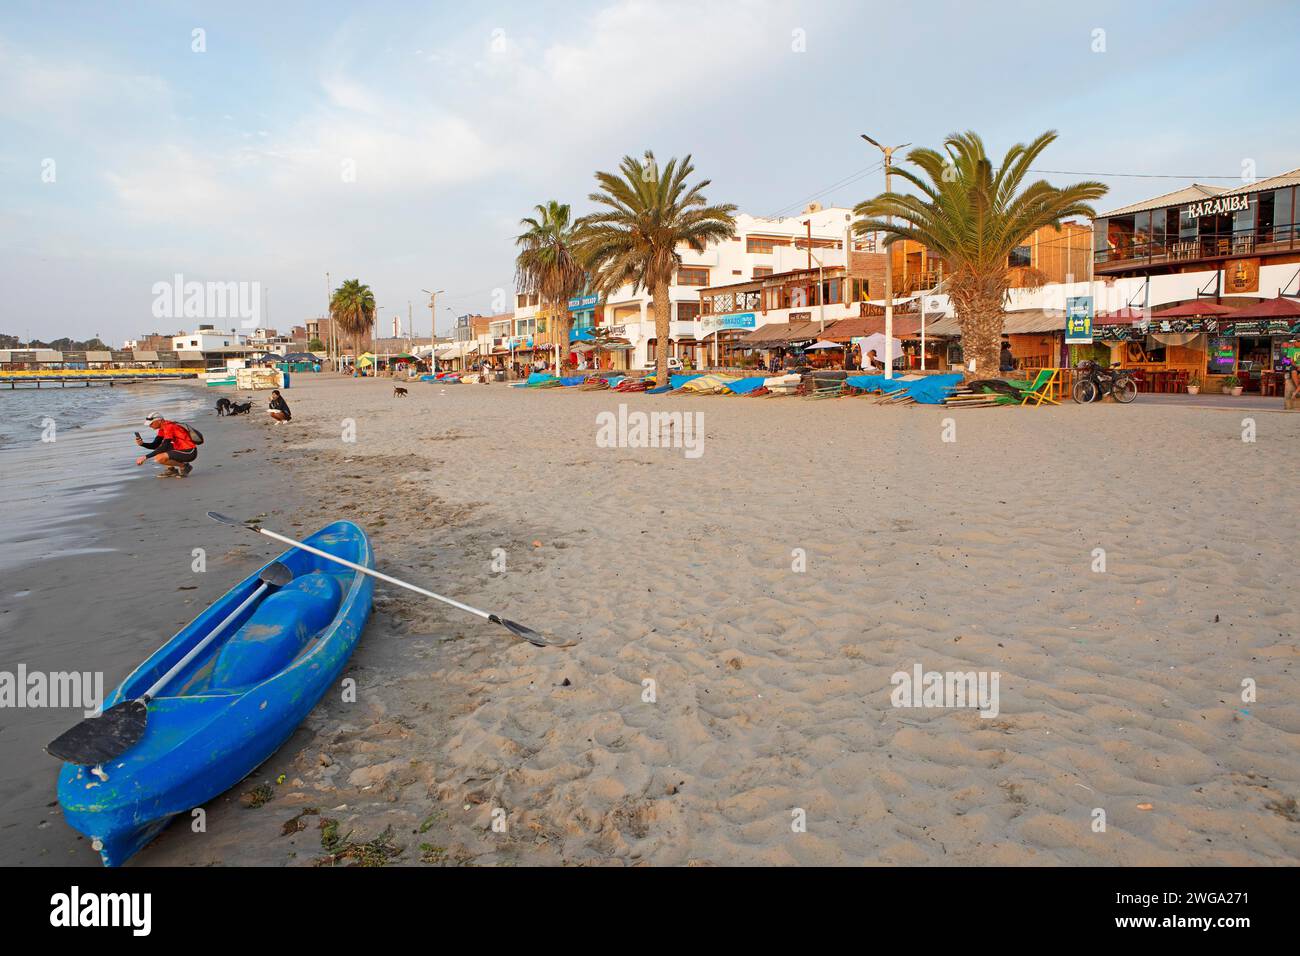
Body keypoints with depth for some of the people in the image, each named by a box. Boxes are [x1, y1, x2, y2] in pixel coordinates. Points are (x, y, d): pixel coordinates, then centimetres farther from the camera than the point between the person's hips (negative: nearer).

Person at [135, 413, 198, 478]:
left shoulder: (169, 427, -17)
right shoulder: (162, 429, 11)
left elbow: (164, 448, -22)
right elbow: (154, 445, 15)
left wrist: (145, 457, -21)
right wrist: (142, 443, -4)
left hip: (190, 453, -10)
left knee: (159, 458, -23)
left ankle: (184, 466, -4)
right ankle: (171, 470, 15)